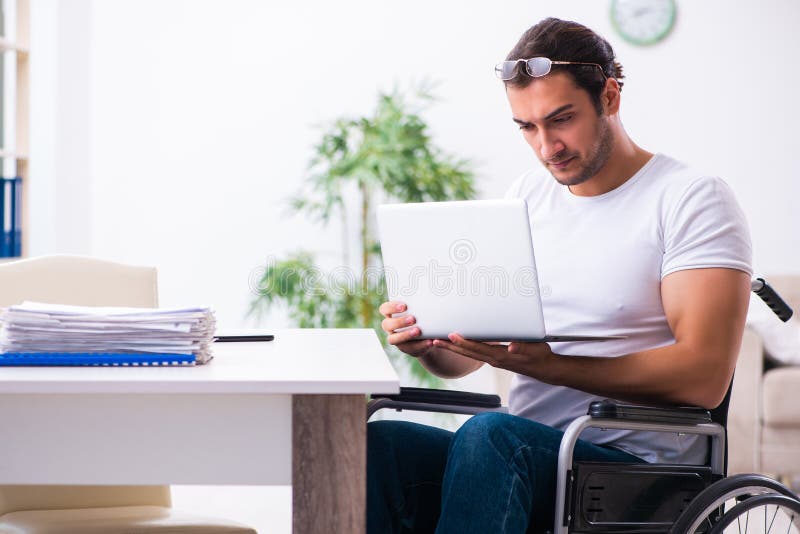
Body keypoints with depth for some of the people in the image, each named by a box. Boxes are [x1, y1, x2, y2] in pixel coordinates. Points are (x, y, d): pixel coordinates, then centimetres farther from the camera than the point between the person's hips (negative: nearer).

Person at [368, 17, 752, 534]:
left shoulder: (694, 198, -2)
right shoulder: (527, 195, 18)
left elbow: (703, 377, -15)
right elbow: (464, 358, 18)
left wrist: (544, 364, -24)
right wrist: (427, 341, -7)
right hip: (523, 456, 6)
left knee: (490, 434, -36)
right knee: (377, 444, -25)